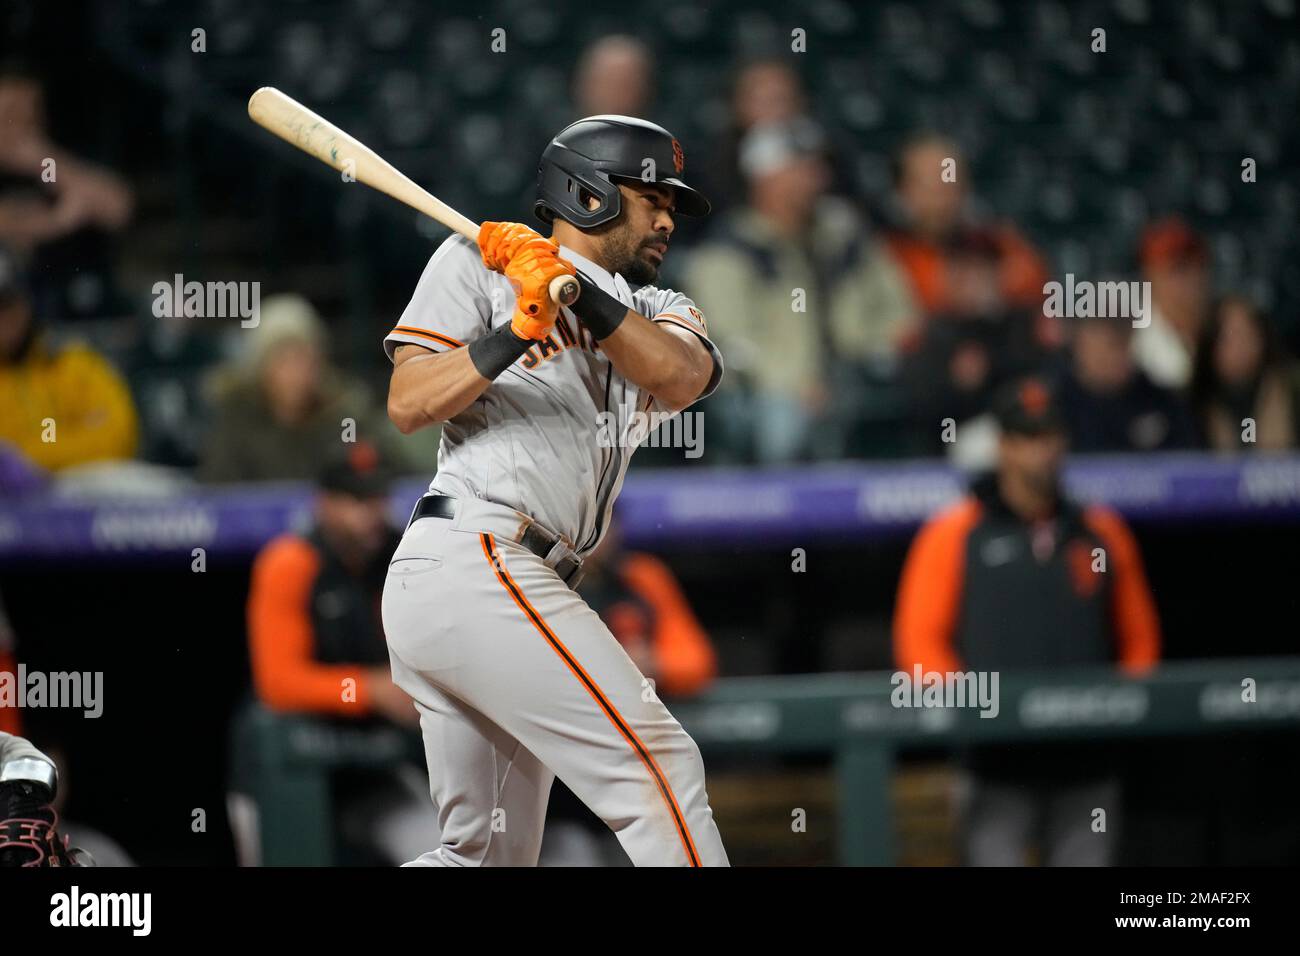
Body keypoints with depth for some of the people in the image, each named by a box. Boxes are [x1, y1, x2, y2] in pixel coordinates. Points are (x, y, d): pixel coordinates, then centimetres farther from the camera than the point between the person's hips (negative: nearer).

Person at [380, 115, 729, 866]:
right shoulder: (476, 263, 7)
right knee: (657, 763, -15)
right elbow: (409, 404, -5)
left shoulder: (656, 312, 22)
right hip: (474, 560, -8)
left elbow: (680, 378, -3)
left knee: (488, 853, 10)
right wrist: (514, 331, -18)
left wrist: (579, 293, -18)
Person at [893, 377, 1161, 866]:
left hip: (1086, 764, 3)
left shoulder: (1101, 533, 12)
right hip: (998, 766, -3)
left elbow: (1139, 639, 17)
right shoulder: (953, 534, 2)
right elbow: (920, 641, 0)